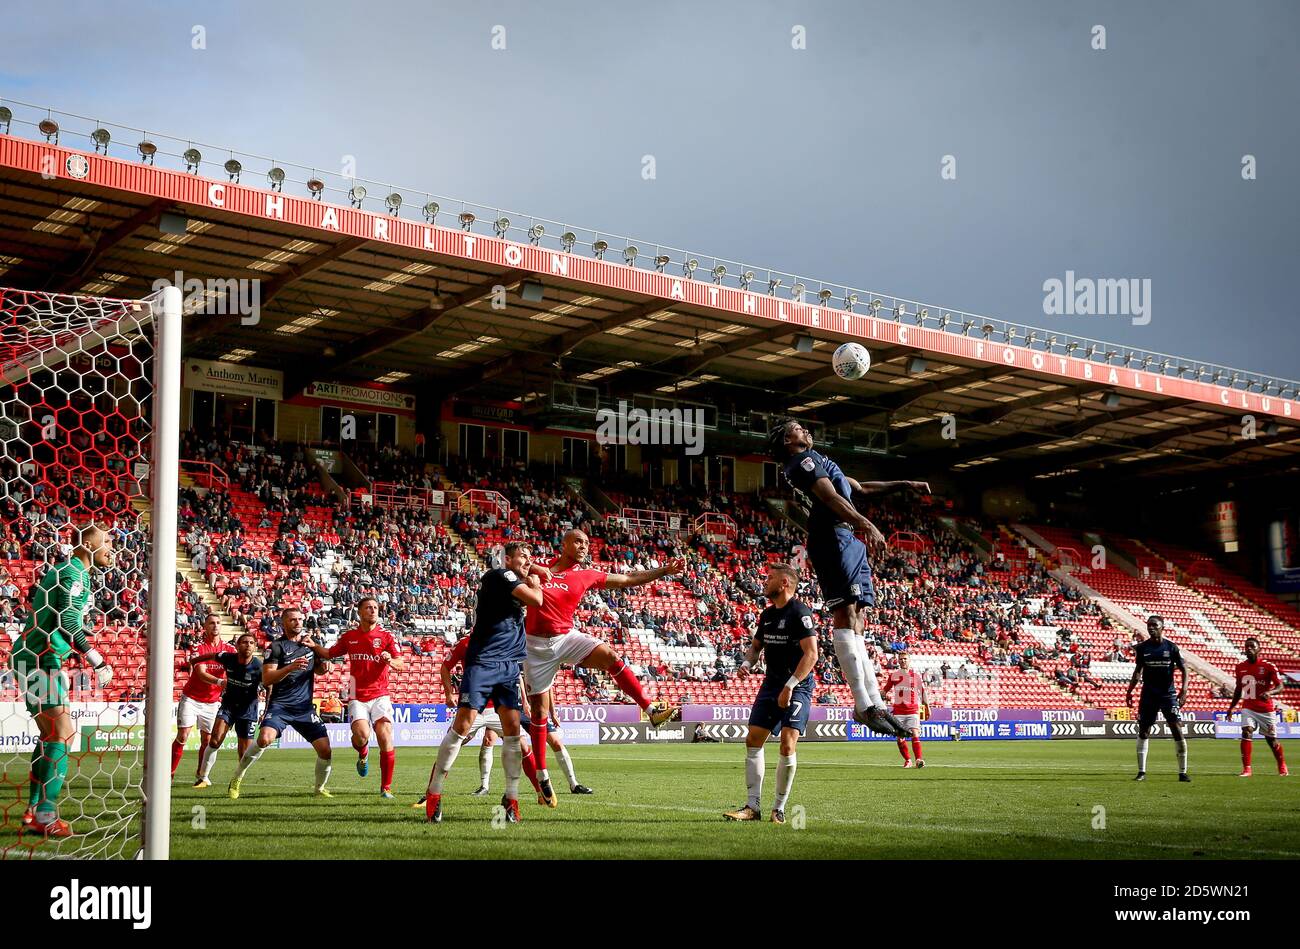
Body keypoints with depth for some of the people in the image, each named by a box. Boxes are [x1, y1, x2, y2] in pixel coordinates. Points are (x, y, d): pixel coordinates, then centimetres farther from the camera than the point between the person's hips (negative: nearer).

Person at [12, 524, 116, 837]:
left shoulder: (60, 570, 17)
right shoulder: (75, 574, -13)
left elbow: (34, 596, 29)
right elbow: (66, 621, -23)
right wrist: (96, 659, -23)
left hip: (32, 659, 11)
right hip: (42, 661, -11)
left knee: (50, 735, 13)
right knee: (62, 734, -12)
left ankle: (33, 812, 16)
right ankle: (46, 816, -12)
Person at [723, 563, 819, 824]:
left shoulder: (800, 613, -13)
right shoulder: (767, 615, 12)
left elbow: (811, 654, -20)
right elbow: (756, 645, 26)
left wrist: (790, 686, -23)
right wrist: (747, 663, 3)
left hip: (798, 687, -8)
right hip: (771, 683, 8)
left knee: (787, 745, -15)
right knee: (753, 741, 0)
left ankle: (779, 808, -2)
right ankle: (753, 806, 5)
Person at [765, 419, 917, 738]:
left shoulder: (816, 461, 32)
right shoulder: (805, 460, 1)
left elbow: (860, 487, 39)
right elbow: (830, 497, -16)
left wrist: (905, 484, 37)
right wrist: (865, 524, -29)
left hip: (849, 543, 11)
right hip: (833, 540, -11)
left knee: (856, 623, 4)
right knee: (846, 615, -17)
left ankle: (876, 703, 1)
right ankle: (863, 705, -24)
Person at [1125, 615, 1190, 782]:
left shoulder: (1171, 647, -4)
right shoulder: (1142, 648, 2)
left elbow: (1183, 669, 1)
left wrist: (1184, 689, -12)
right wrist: (1129, 691, 9)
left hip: (1168, 694, -2)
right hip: (1148, 695, 2)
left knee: (1177, 730, -7)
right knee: (1143, 732, 2)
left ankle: (1183, 772, 1)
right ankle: (1141, 772, 9)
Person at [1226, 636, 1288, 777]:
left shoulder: (1268, 666, -9)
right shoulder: (1240, 667, 5)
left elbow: (1280, 687, -12)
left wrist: (1269, 692, -32)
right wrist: (1231, 707, 15)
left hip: (1266, 709, -2)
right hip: (1248, 708, 3)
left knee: (1271, 739, 8)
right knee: (1246, 732, -19)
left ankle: (1282, 767, 33)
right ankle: (1246, 769, -18)